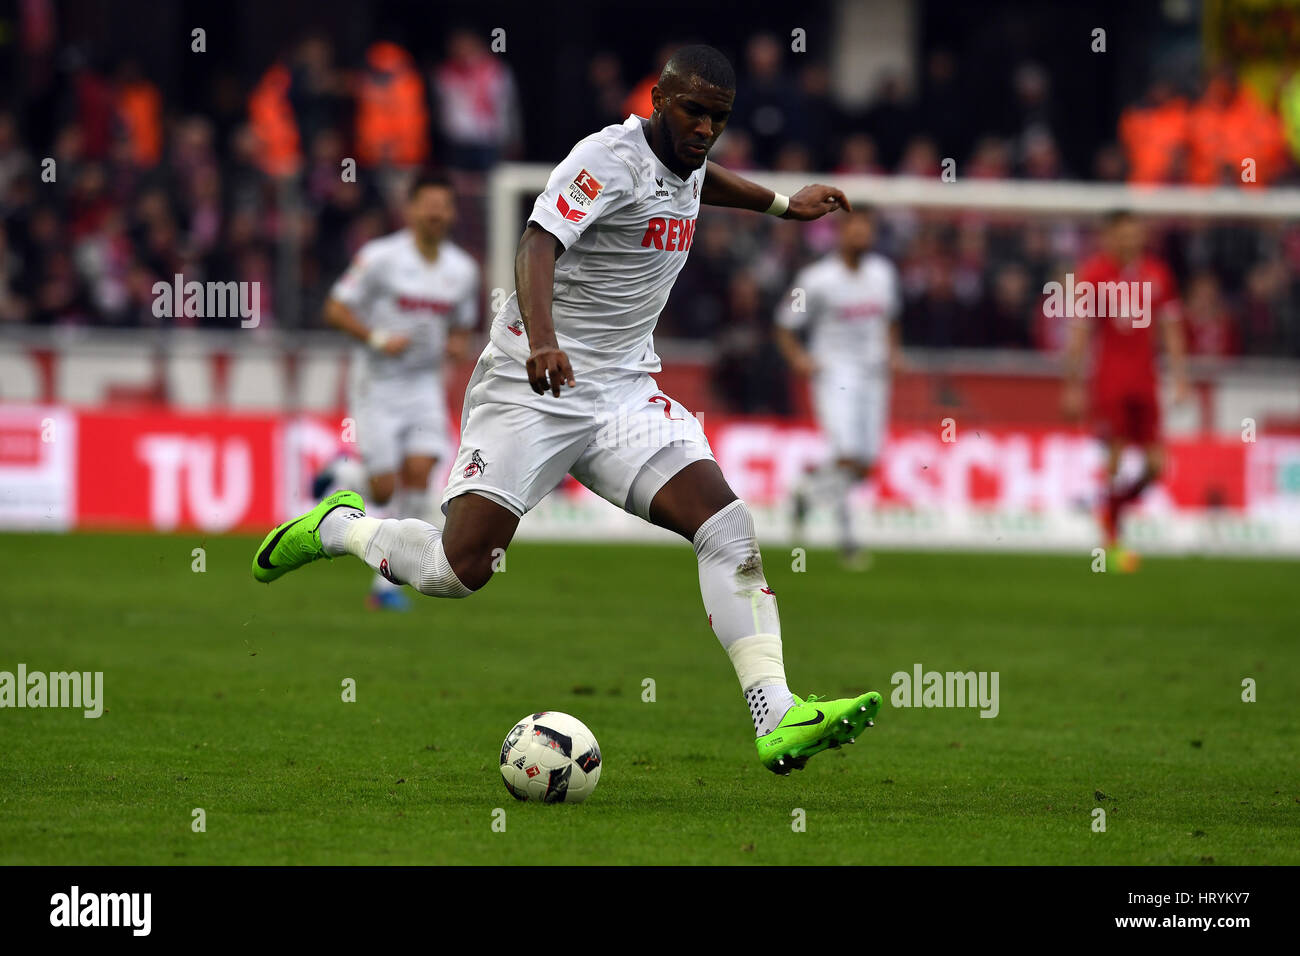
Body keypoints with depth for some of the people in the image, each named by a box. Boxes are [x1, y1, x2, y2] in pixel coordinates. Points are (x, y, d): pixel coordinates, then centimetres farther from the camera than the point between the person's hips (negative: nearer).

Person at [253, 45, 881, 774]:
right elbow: (539, 244, -32)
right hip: (528, 391, -7)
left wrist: (782, 203, 38)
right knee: (459, 570, -11)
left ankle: (778, 722, -18)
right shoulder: (611, 159, -16)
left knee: (729, 528, -14)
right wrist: (542, 340, -49)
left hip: (624, 393, 7)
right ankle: (338, 527, 21)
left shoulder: (684, 162, 10)